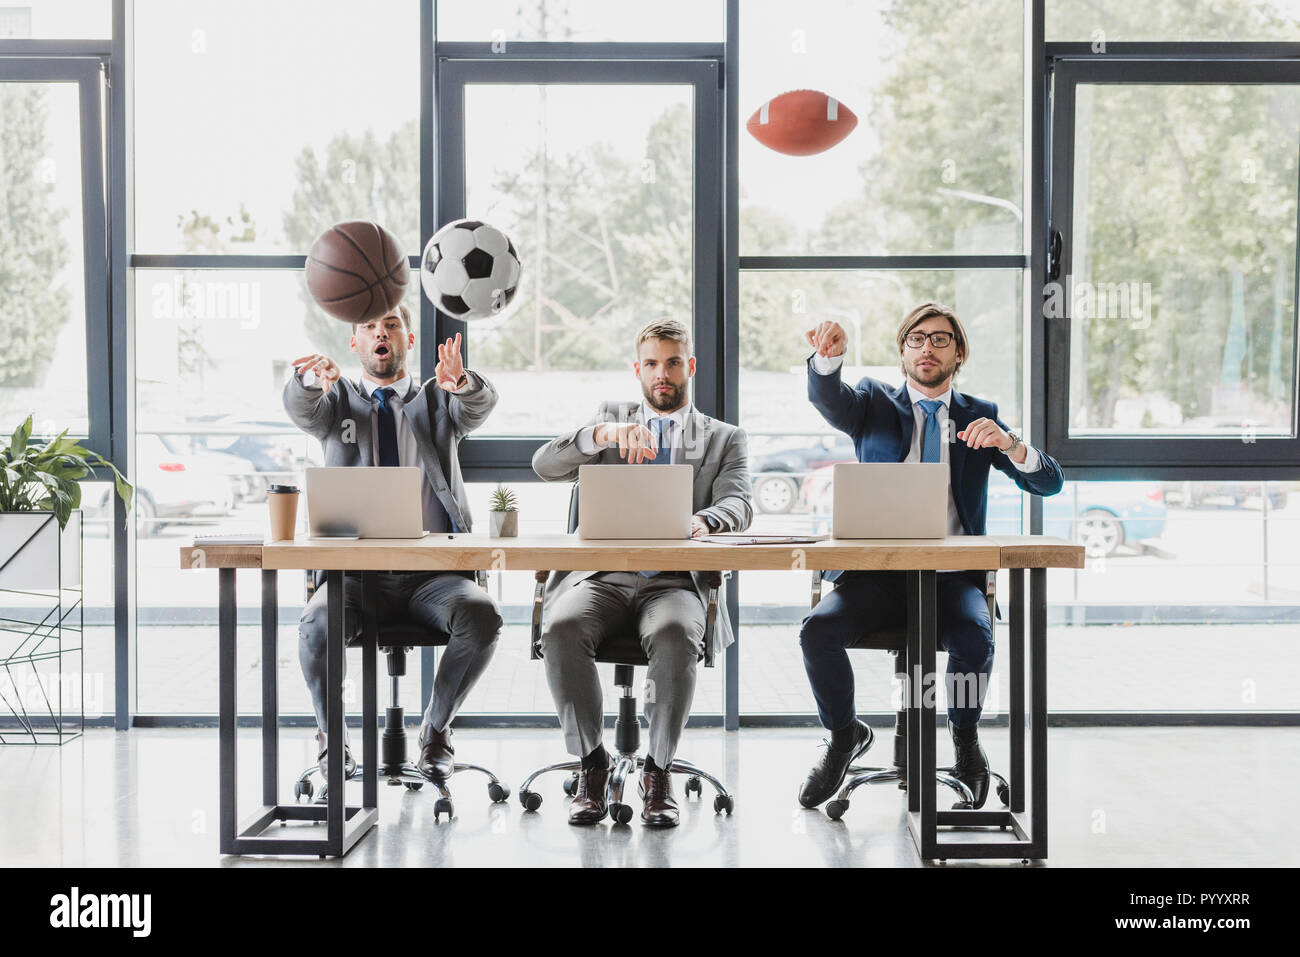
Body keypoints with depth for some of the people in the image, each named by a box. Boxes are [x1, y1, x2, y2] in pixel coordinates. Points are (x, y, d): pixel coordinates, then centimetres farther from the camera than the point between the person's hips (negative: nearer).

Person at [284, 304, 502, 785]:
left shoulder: (438, 401, 16)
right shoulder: (337, 400, 15)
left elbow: (481, 404, -7)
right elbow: (300, 406, -8)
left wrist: (461, 383, -33)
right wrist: (312, 377, -34)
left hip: (432, 574, 1)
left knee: (481, 615, -29)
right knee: (318, 623, -31)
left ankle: (435, 731, -6)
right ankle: (330, 736, -4)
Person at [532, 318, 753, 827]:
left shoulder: (725, 438, 18)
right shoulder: (611, 417, 19)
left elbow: (738, 505, -2)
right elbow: (545, 465, 2)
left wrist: (701, 521, -27)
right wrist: (604, 436, -18)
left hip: (674, 581, -1)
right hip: (601, 577, 1)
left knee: (674, 635, -36)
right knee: (561, 629, -32)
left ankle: (658, 768, -19)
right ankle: (592, 760, -13)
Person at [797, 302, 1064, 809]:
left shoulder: (981, 416, 14)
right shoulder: (874, 402, 12)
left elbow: (1048, 482, 5)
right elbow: (828, 397, -12)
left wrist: (1008, 443, -17)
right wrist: (829, 356, -35)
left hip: (951, 576, 0)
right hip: (877, 573, 0)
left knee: (975, 638, -31)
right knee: (818, 630, -25)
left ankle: (964, 734, 1)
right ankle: (844, 735, 3)